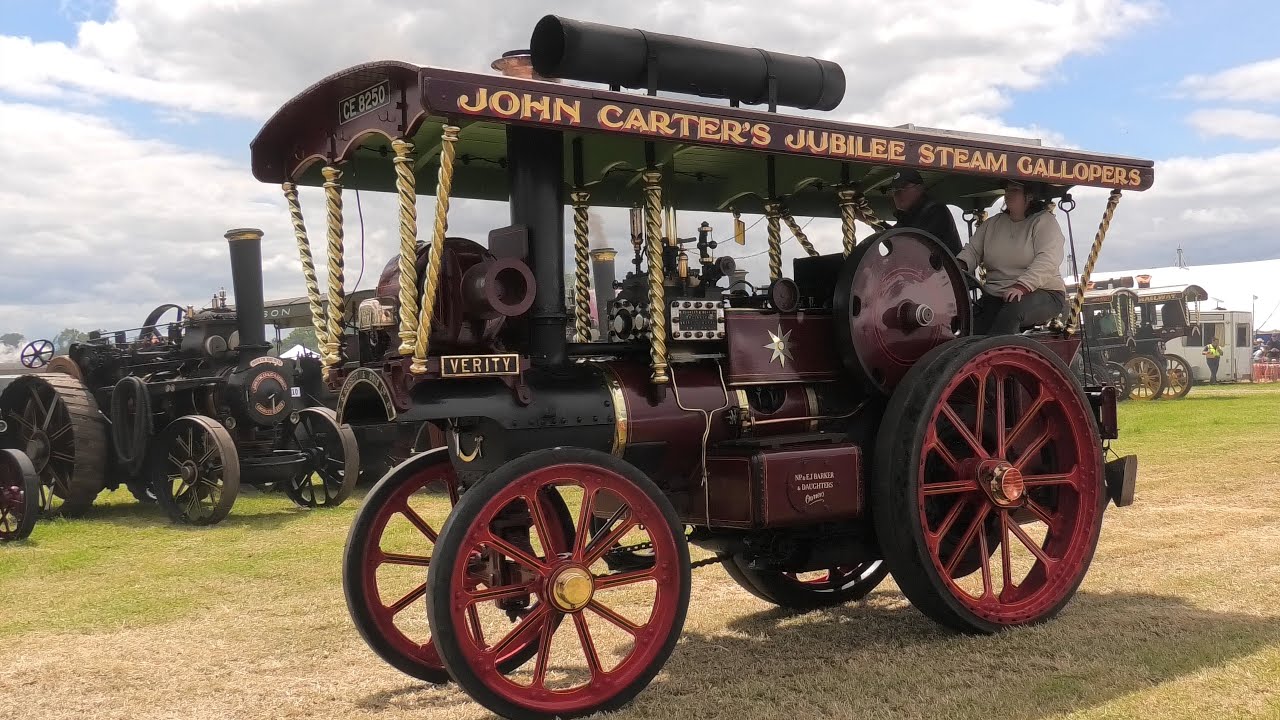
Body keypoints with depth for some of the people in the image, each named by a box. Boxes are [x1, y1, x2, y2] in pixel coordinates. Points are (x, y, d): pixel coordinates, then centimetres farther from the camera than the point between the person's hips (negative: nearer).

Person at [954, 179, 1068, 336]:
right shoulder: (992, 224, 18)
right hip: (995, 296, 5)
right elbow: (972, 251, 11)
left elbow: (1048, 260, -16)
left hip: (1042, 293, -5)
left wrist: (1022, 286, -31)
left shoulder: (1044, 221, -1)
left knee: (1013, 310, -38)